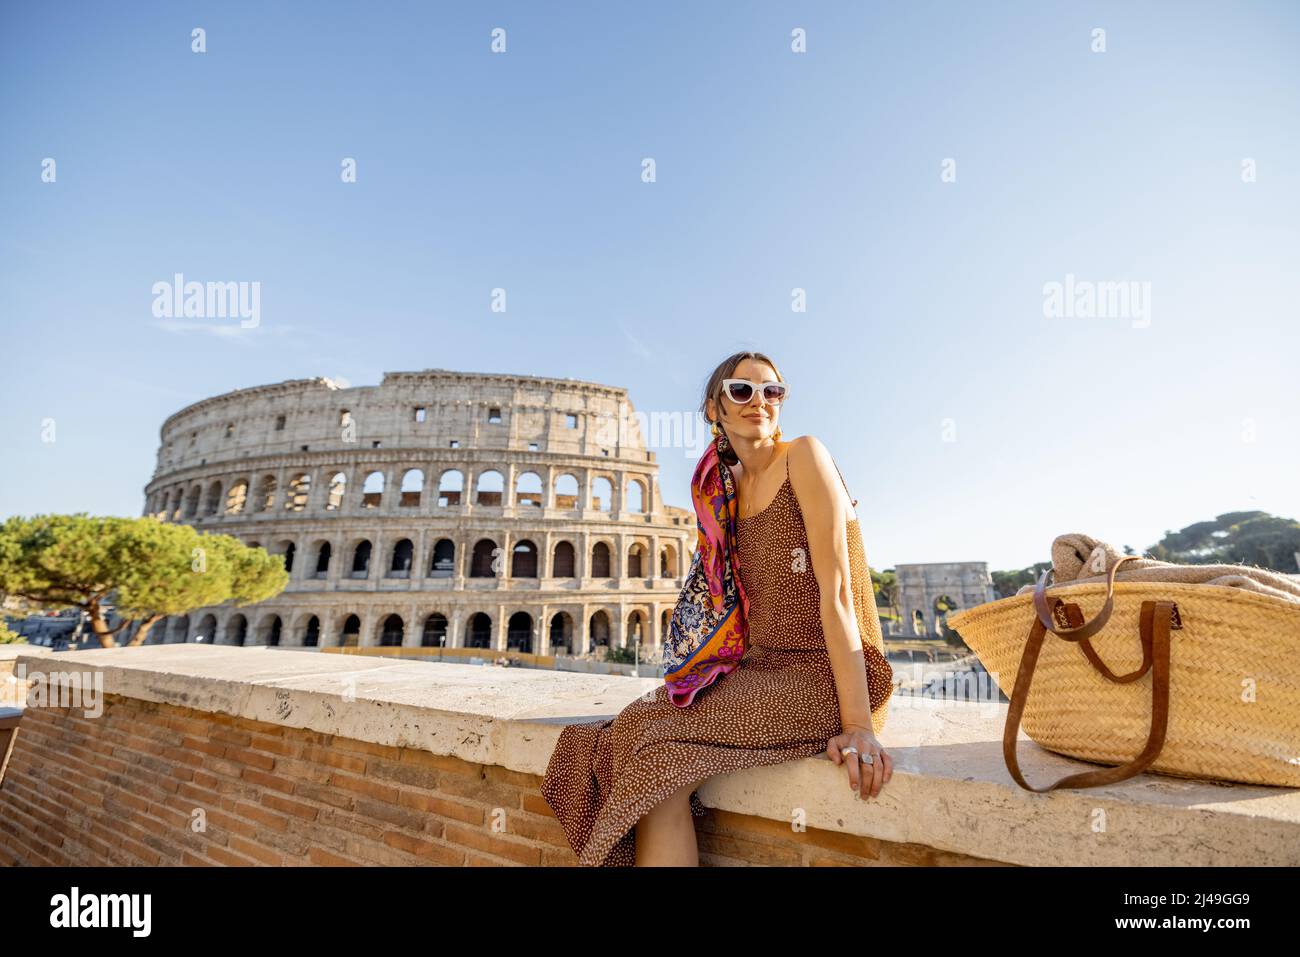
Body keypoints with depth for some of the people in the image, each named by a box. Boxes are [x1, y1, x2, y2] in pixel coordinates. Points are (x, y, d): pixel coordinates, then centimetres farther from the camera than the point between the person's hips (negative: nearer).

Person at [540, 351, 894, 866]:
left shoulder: (803, 455, -8)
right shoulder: (733, 489, 13)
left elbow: (836, 589, -16)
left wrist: (859, 724, -20)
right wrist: (713, 679, 6)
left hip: (826, 675, -7)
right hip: (765, 668, 7)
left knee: (661, 748, -22)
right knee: (633, 727, -11)